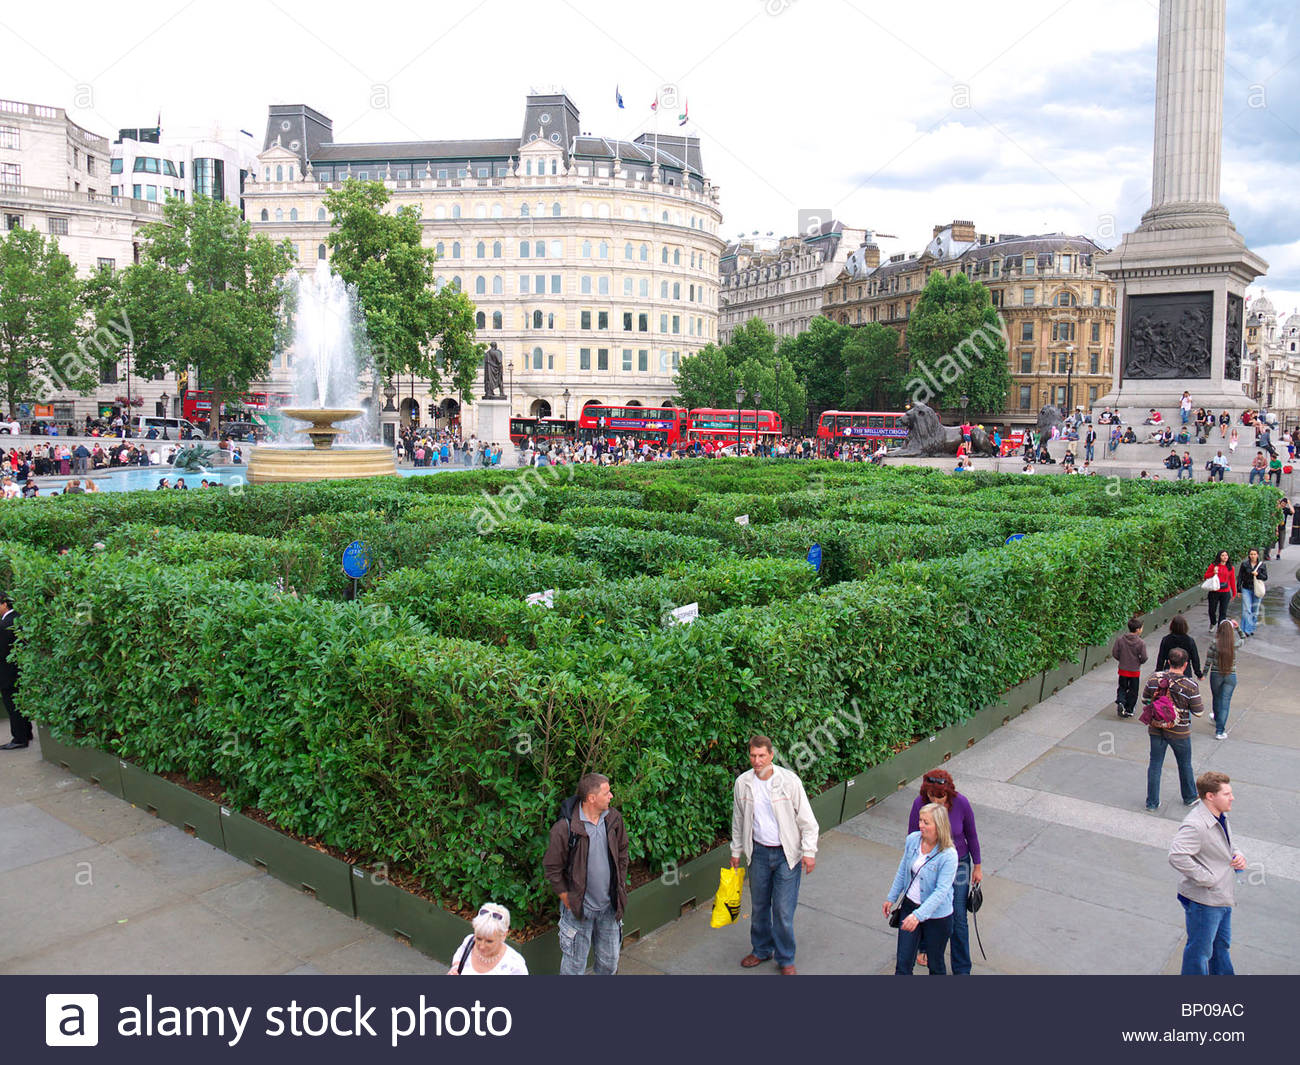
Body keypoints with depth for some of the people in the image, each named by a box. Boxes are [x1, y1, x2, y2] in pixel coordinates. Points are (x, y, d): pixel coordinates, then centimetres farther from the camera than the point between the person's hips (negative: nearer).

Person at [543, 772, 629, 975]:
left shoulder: (614, 818, -4)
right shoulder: (565, 827, -21)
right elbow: (552, 868, -11)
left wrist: (620, 888, 9)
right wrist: (568, 901, -8)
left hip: (609, 905, 5)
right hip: (579, 907, -5)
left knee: (610, 960, 19)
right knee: (574, 964, 9)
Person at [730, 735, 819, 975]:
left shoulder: (789, 781, -15)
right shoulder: (742, 783, -5)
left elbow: (806, 818, -7)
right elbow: (738, 820, 10)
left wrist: (809, 851, -9)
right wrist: (736, 851, 14)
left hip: (787, 853, -3)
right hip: (759, 852, 3)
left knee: (783, 910, 0)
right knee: (759, 905, 15)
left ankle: (785, 959, 20)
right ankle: (761, 949, 38)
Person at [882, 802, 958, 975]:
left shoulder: (948, 855, -24)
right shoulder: (913, 839, -7)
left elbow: (941, 891, -26)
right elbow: (902, 871, 9)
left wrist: (919, 915, -33)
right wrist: (891, 898, 16)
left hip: (937, 916, -4)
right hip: (910, 906, 4)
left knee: (935, 965, 15)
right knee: (903, 963, 6)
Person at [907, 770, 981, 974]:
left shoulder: (961, 803, -21)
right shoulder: (919, 803, -20)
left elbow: (971, 835, -5)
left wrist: (977, 866, 3)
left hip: (958, 864, -1)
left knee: (958, 919, 0)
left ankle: (962, 970, 16)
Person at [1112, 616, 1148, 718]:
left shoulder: (1120, 639, -9)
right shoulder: (1141, 642, -17)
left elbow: (1114, 652, -6)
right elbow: (1144, 658, -15)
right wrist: (1139, 661, 7)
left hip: (1123, 669, 2)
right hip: (1135, 671, -2)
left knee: (1122, 687, 17)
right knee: (1133, 691, 12)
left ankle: (1120, 702, -9)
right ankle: (1128, 710, 17)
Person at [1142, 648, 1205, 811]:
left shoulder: (1154, 678, -9)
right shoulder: (1190, 685, -19)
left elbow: (1145, 700, 3)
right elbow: (1199, 712, -12)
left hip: (1156, 730, 2)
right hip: (1179, 733, -2)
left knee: (1155, 764, 12)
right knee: (1185, 765, 20)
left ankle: (1152, 803, 17)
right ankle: (1190, 797, 40)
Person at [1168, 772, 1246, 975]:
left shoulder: (1219, 817, 4)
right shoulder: (1195, 825, -29)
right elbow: (1177, 856, -38)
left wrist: (1237, 855, 1)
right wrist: (1206, 878, -29)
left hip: (1222, 897, 9)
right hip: (1204, 900, -9)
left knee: (1221, 944, 28)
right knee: (1200, 951, 9)